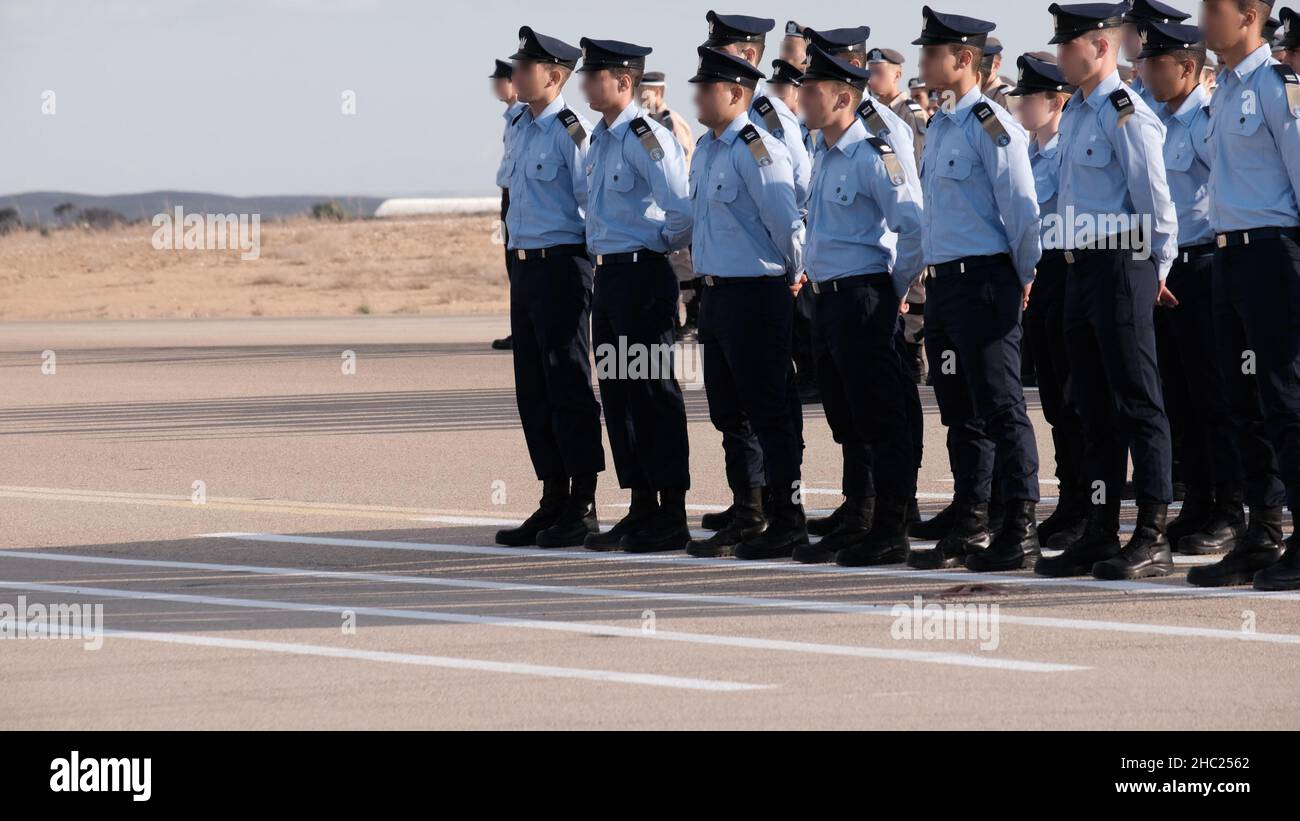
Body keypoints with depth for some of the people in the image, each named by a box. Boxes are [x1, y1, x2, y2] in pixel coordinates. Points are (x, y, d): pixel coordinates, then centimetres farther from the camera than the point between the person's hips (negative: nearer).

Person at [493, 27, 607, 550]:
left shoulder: (571, 132, -13)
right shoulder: (520, 129, 13)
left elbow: (593, 203, -13)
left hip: (561, 265, -9)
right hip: (524, 266, 9)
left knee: (568, 388, -5)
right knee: (533, 389, 11)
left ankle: (583, 507, 0)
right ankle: (554, 503, 17)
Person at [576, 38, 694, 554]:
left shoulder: (645, 137, -15)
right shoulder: (600, 140, 13)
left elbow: (685, 206, -22)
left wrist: (667, 242, -7)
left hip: (642, 274, -9)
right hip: (608, 274, 9)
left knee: (653, 392, -5)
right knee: (617, 391, 11)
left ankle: (672, 518, -1)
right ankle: (642, 510, 18)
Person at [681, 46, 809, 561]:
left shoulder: (755, 150, -17)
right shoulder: (705, 150, 12)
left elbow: (788, 223, -18)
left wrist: (795, 276, -5)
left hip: (757, 295, -10)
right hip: (716, 290, 10)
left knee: (770, 412, -3)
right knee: (730, 412, 14)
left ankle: (788, 522, 2)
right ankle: (746, 518, 22)